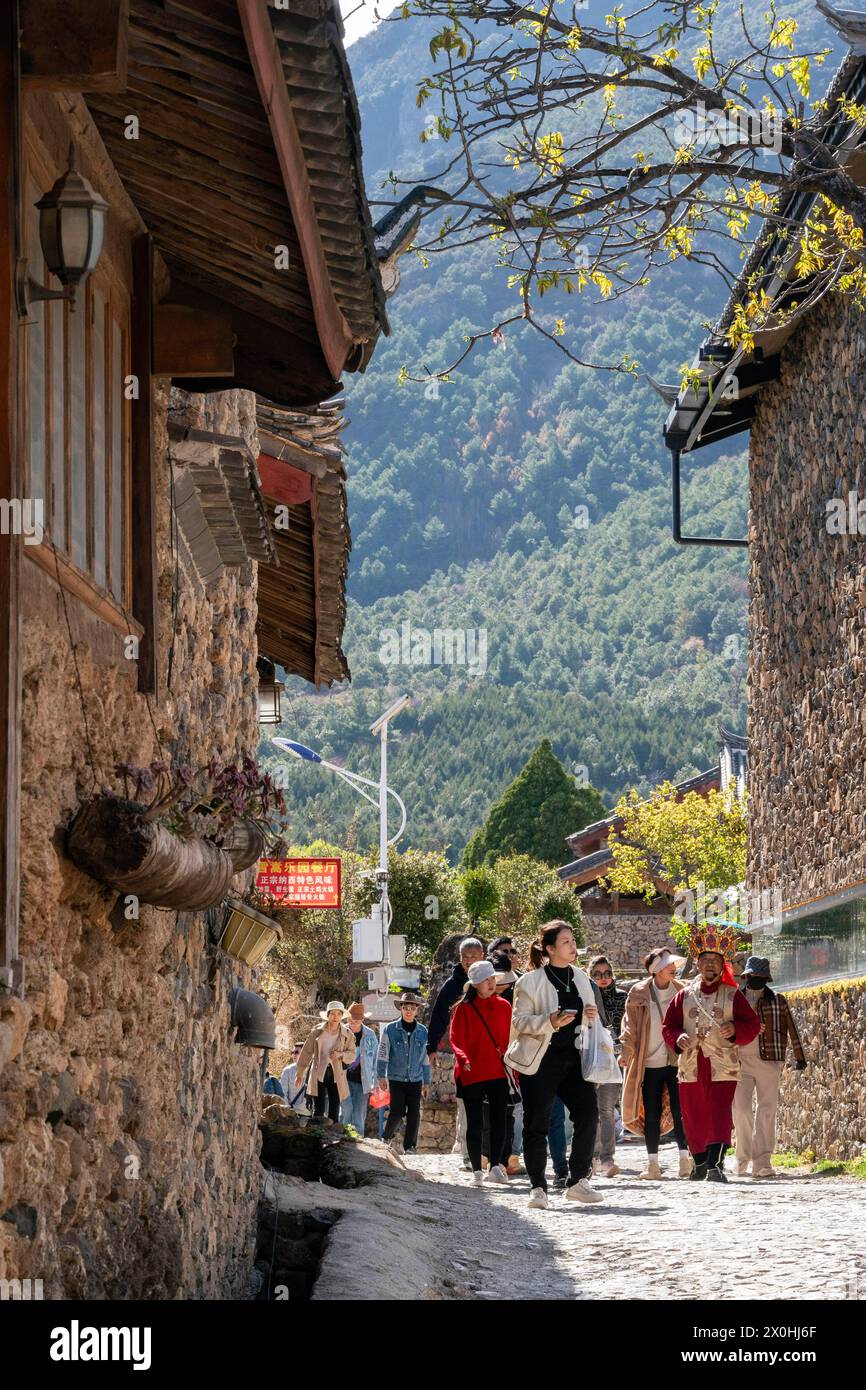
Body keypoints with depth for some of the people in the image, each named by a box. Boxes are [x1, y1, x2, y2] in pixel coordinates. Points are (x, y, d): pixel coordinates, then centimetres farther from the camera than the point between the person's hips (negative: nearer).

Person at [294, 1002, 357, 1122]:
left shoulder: (346, 1034, 3)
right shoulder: (318, 1031, 2)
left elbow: (352, 1054, 6)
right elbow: (307, 1051, 8)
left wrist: (341, 1055, -15)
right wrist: (300, 1072, 10)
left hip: (336, 1075, 1)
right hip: (319, 1074, -1)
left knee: (334, 1112, 1)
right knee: (318, 1111, -4)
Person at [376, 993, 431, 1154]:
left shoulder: (422, 1032, 7)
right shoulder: (390, 1029, -2)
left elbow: (426, 1059, 13)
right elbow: (382, 1054, 1)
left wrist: (426, 1083, 14)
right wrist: (381, 1076, -4)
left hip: (415, 1080, 3)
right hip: (396, 1079, -3)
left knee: (414, 1114, -1)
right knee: (397, 1112, -8)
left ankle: (410, 1147, 9)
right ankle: (388, 1136, 18)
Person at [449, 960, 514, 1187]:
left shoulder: (503, 1007, 9)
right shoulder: (464, 1008, 0)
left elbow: (510, 1040, 12)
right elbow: (456, 1039, -5)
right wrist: (464, 1059, -24)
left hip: (499, 1074, 2)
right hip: (472, 1074, -2)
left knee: (500, 1121, -6)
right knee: (475, 1123, 2)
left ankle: (496, 1166, -4)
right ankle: (477, 1170, 7)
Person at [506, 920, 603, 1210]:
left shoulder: (580, 978, 13)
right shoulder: (531, 981, -5)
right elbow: (519, 1021, -9)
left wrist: (592, 1017, 1)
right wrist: (550, 1022, -24)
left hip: (573, 1058, 5)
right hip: (540, 1060, -5)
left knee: (588, 1114, -8)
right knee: (537, 1124, -1)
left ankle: (578, 1182, 3)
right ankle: (538, 1187, 8)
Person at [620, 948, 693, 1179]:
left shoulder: (681, 992, 4)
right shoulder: (638, 994, 1)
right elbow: (630, 1024, 2)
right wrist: (626, 1051, -11)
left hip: (676, 1062, 0)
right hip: (649, 1063, 0)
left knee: (679, 1112, -5)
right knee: (652, 1114, 4)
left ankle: (685, 1159, 2)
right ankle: (652, 1164, 9)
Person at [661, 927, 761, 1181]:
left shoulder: (733, 995, 5)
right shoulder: (684, 995, 10)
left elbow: (753, 1024, 5)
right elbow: (668, 1026, 12)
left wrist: (735, 1029, -14)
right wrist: (678, 1038, -9)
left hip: (723, 1065, -3)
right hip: (691, 1065, 3)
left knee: (720, 1115, -13)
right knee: (693, 1117, 9)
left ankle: (714, 1165, -19)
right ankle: (700, 1163, 25)